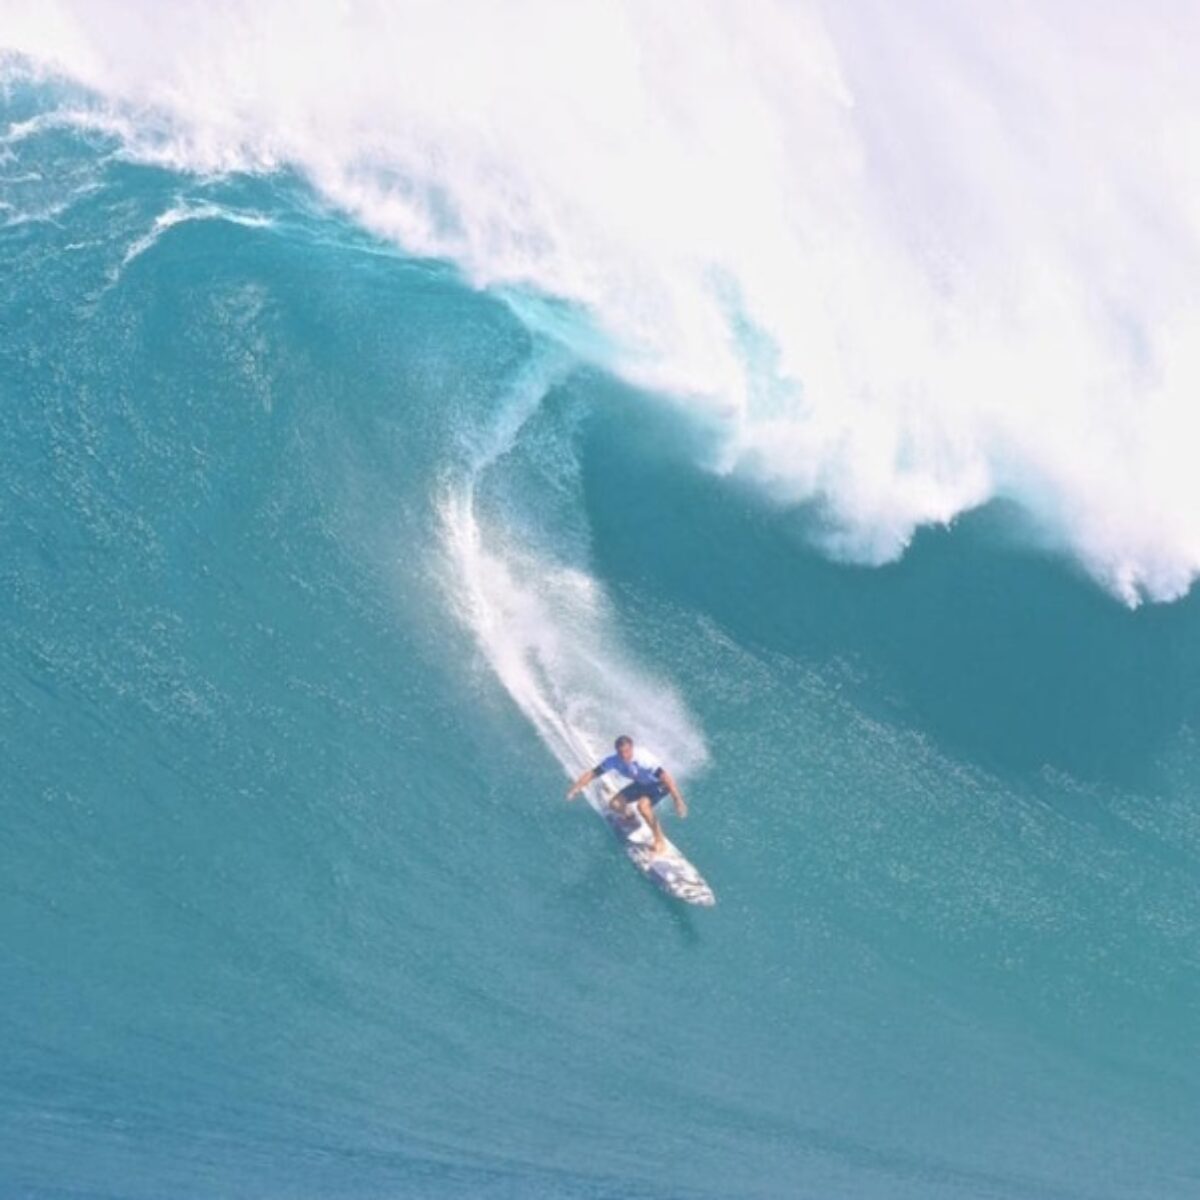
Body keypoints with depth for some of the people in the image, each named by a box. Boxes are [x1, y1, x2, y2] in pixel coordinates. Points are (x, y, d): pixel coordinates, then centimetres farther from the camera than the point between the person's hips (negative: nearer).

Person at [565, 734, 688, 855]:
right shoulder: (614, 761, -22)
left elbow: (665, 777, -40)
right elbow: (593, 773, -14)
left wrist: (677, 799, -45)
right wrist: (576, 788, -26)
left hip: (658, 784, -6)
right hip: (640, 784, 6)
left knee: (643, 805, -32)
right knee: (615, 803, -7)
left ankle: (659, 840, -16)